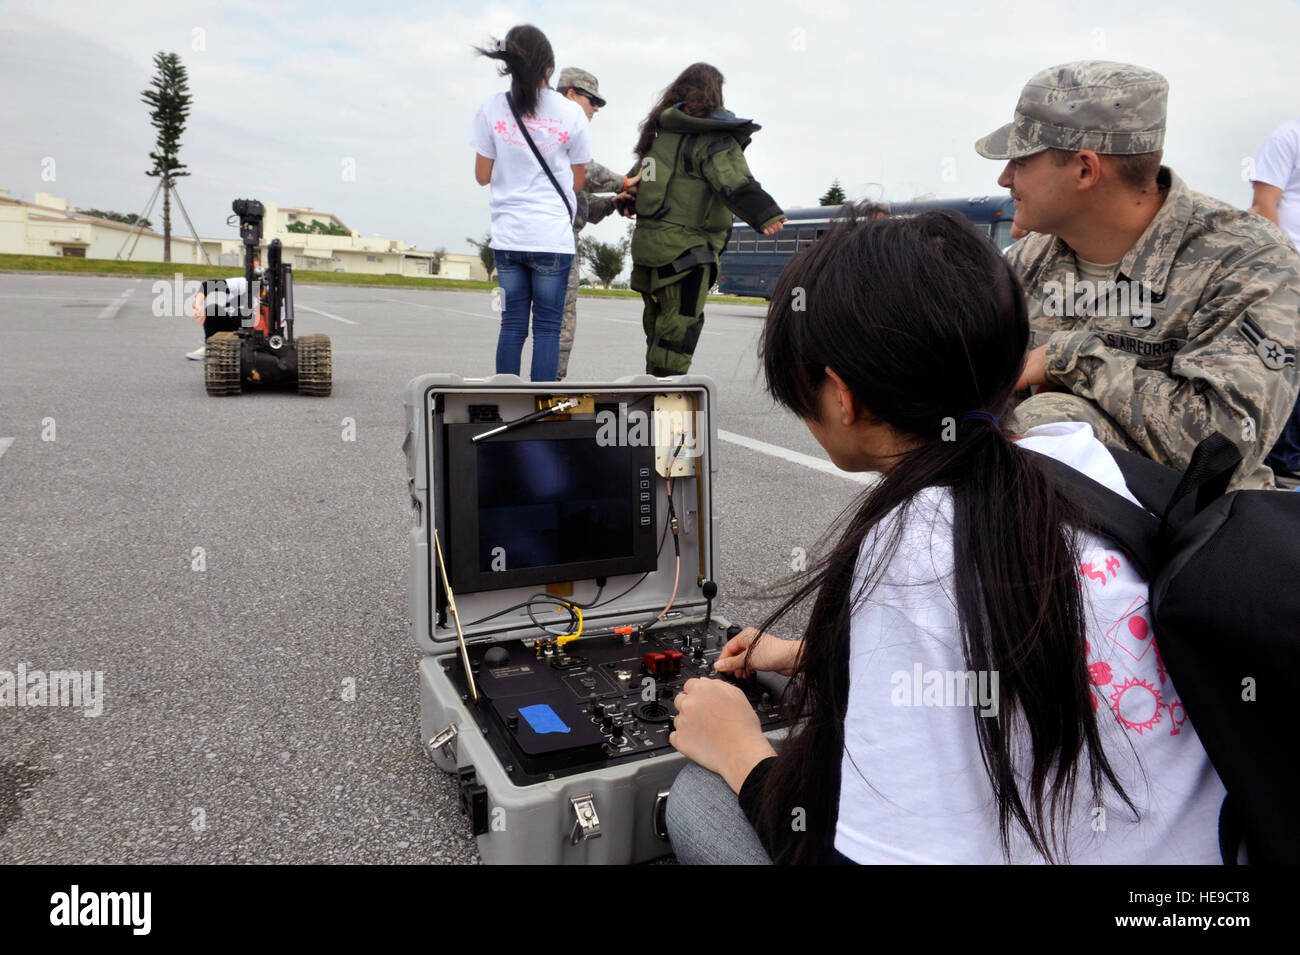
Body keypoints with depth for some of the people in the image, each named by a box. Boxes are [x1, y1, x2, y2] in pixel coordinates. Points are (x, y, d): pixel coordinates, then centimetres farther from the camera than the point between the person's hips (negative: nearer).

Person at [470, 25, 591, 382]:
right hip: (553, 237, -2)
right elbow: (577, 182, 5)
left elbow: (482, 175, 5)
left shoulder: (492, 107, 1)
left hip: (507, 236, 2)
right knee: (547, 328, 3)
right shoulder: (571, 113, -2)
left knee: (512, 325, 10)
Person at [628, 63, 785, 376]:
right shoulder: (713, 137, -10)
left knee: (658, 321, 18)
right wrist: (765, 213, -39)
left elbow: (637, 176, 29)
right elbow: (734, 182, -27)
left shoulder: (659, 130, 15)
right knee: (681, 324, -5)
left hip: (647, 242, 8)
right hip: (686, 246, -8)